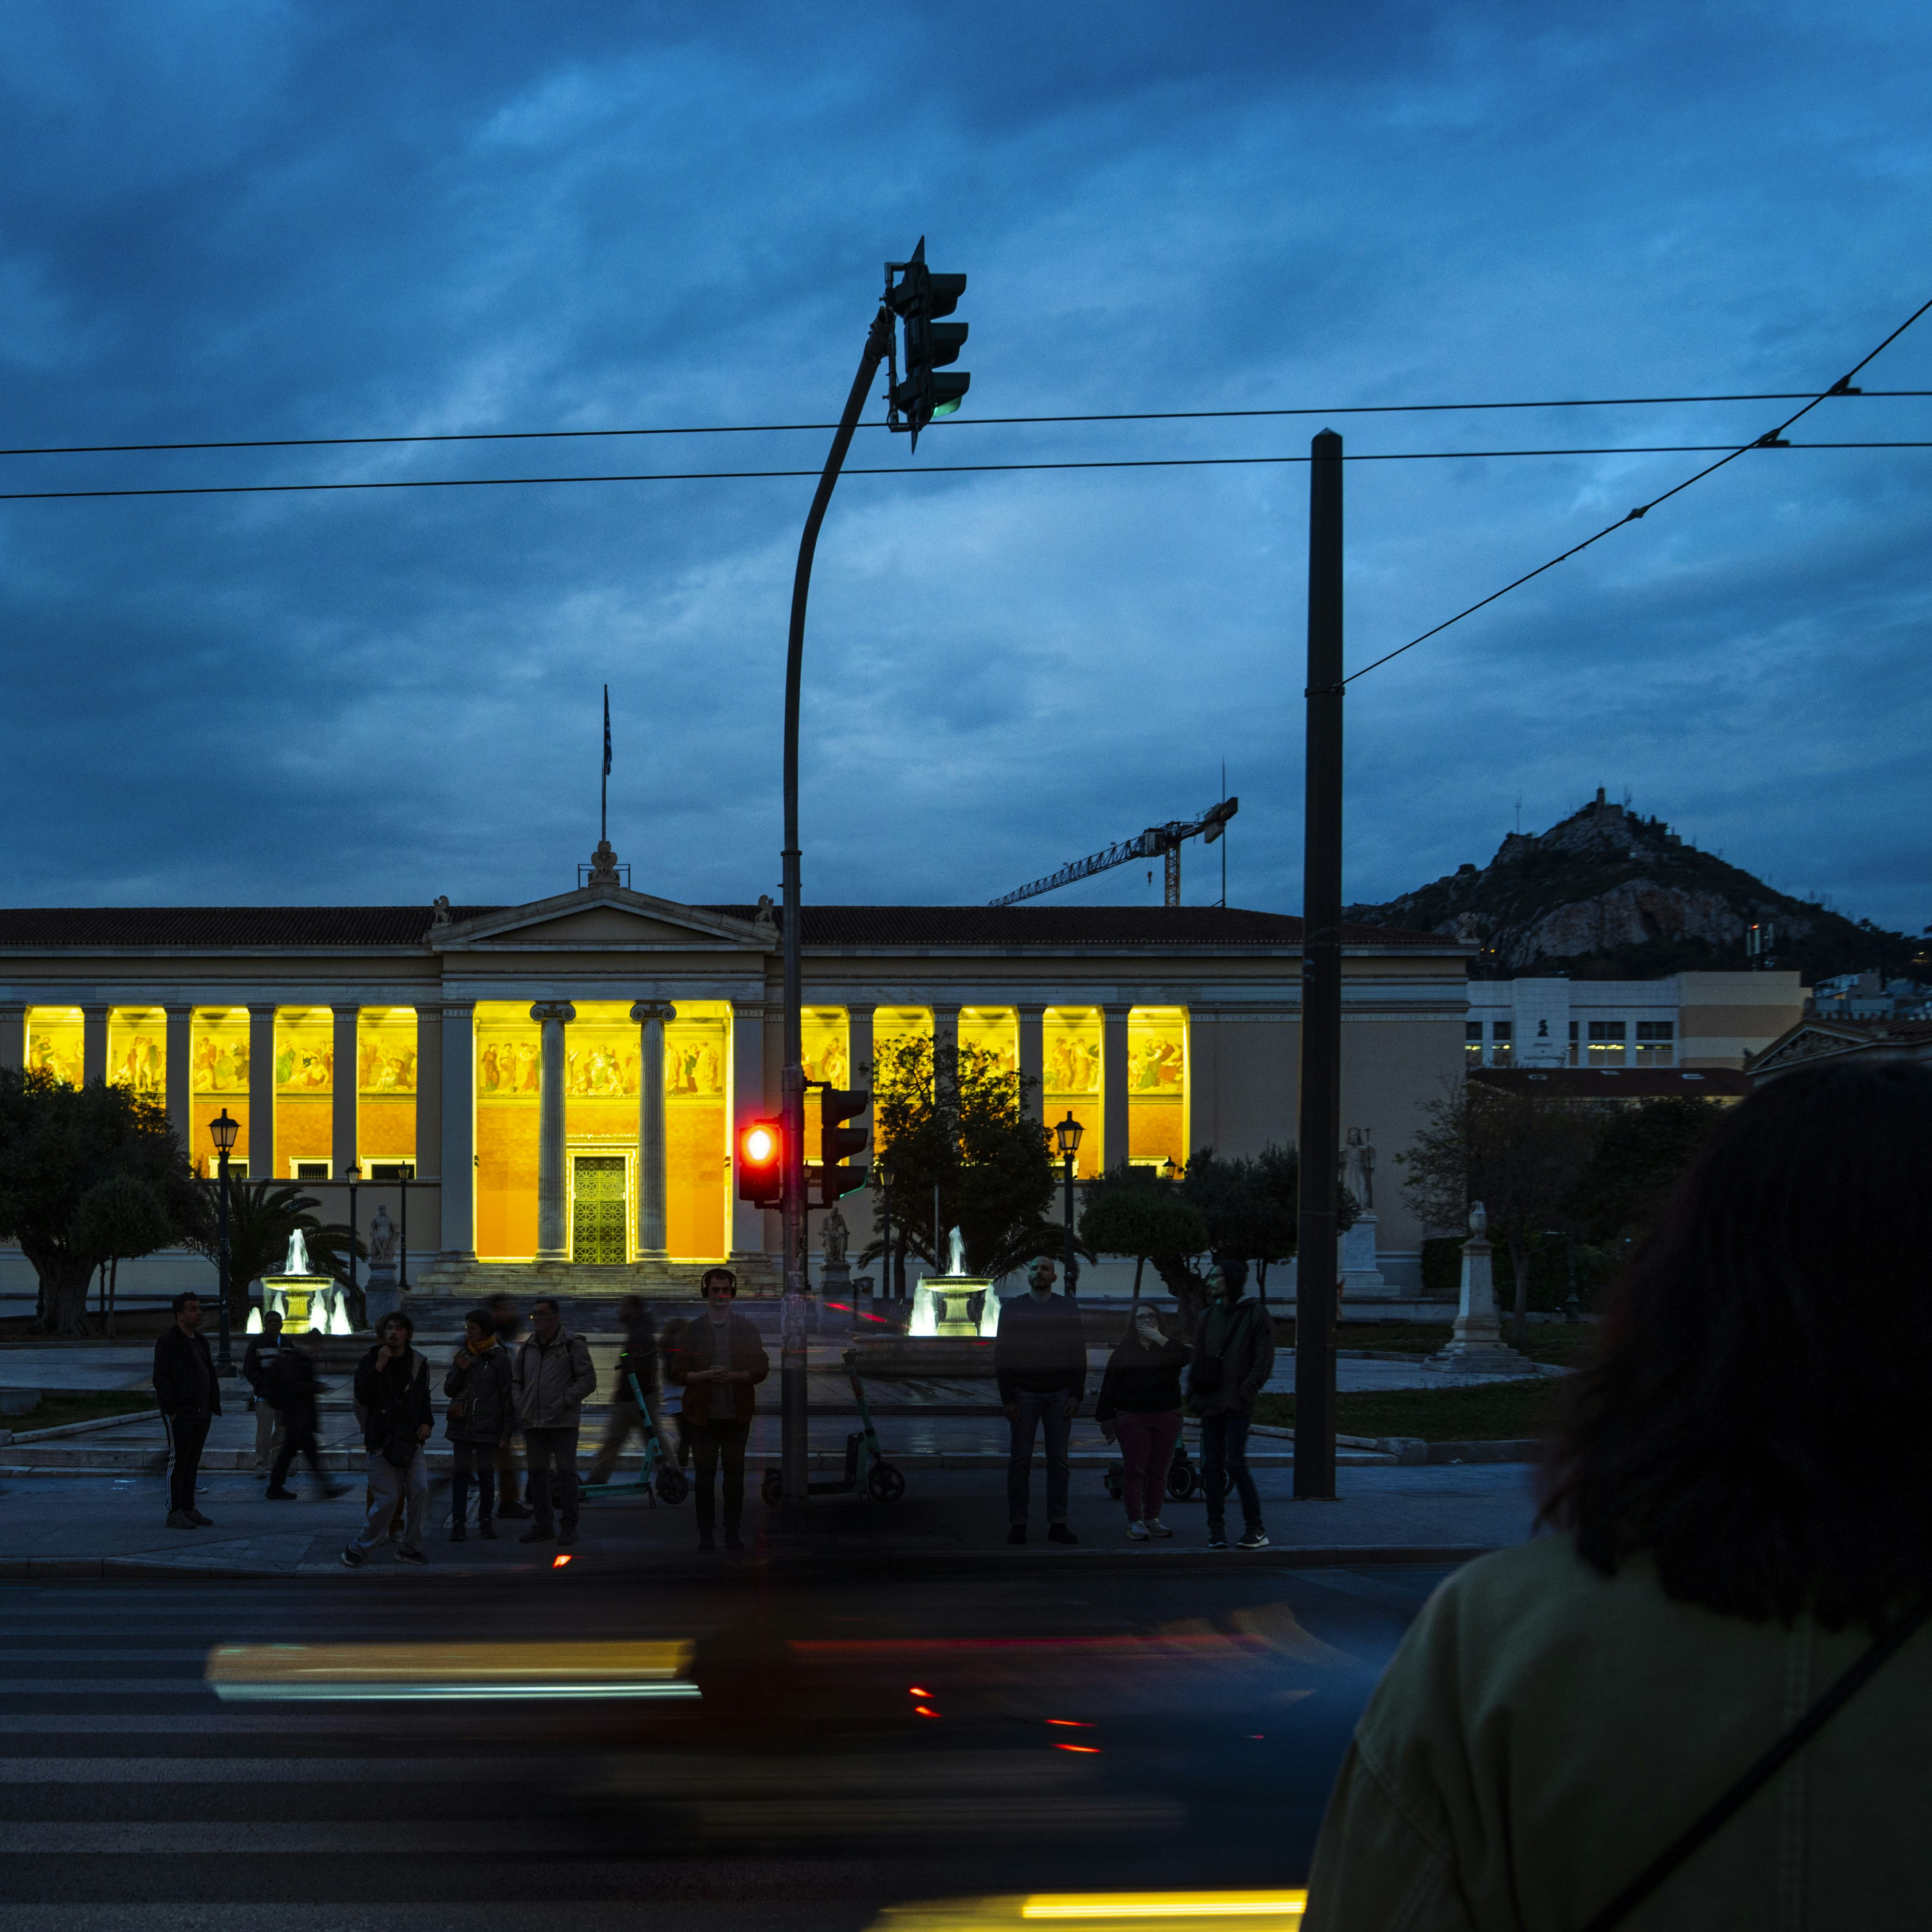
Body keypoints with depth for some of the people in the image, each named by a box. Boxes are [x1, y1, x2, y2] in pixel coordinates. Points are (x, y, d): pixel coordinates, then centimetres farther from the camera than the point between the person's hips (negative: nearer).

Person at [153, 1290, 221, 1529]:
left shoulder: (200, 1342, 15)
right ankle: (174, 1513, -6)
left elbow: (210, 1376, 19)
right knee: (178, 1462, -7)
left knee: (192, 1463, 10)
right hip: (179, 1415, -8)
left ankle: (189, 1509, 15)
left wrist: (213, 1407, 12)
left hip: (201, 1414, 8)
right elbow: (161, 1379, -14)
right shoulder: (168, 1342, -10)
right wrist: (172, 1411, -18)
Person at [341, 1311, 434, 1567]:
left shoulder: (418, 1363, 11)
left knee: (420, 1491, -5)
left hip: (411, 1440, 4)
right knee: (387, 1499, -9)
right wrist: (379, 1368, -21)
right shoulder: (370, 1362, 0)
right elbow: (362, 1397, -13)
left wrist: (427, 1422, 6)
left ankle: (409, 1548, 9)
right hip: (382, 1440, -4)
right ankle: (359, 1549, 5)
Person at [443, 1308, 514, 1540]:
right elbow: (449, 1390, 11)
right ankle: (458, 1523, 2)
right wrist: (460, 1370, -8)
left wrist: (506, 1431, -4)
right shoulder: (463, 1355, 9)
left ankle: (486, 1520, 16)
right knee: (461, 1473, 0)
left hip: (488, 1425, -3)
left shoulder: (500, 1358, -2)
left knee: (486, 1473, 4)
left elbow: (507, 1397, -1)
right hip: (462, 1423, 3)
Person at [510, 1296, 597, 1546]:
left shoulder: (572, 1344, -3)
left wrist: (565, 1401, -14)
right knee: (537, 1473, 10)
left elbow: (588, 1379, -7)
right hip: (533, 1422, 6)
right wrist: (519, 1403, 6)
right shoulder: (527, 1347, 15)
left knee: (566, 1473, -5)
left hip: (563, 1421, -6)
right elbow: (516, 1380, 23)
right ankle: (544, 1525, 19)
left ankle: (569, 1527, -1)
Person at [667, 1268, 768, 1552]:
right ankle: (705, 1534, 6)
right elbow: (678, 1373, 1)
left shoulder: (747, 1330, 7)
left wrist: (732, 1376, -15)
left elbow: (761, 1369, 3)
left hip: (737, 1415, 1)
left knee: (735, 1474, 3)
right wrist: (706, 1375, -16)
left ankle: (733, 1533, 10)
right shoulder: (691, 1331, 4)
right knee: (704, 1475, 1)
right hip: (703, 1415, -1)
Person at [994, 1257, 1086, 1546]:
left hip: (1060, 1393, 1)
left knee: (1058, 1460, 0)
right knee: (1020, 1460, -2)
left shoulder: (1067, 1309, 10)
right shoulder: (1012, 1309, 7)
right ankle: (1017, 1524, 1)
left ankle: (1057, 1524, 2)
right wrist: (1008, 1398, -5)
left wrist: (1076, 1395, -3)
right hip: (1024, 1392, -1)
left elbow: (1079, 1354, 8)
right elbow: (1002, 1356, 4)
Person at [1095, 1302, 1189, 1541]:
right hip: (1132, 1419, -2)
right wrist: (1106, 1417, 2)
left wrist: (1159, 1339, -14)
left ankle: (1152, 1518, 10)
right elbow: (1110, 1385, 6)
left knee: (1159, 1471, 3)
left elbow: (1184, 1357, -14)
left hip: (1167, 1418, 2)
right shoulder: (1124, 1350, 7)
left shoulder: (1168, 1347, 10)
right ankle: (1135, 1521, -5)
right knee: (1134, 1469, -6)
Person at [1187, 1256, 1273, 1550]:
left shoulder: (1257, 1315, -1)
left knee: (1236, 1463, -11)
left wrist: (1245, 1393, -14)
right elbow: (1198, 1358, 19)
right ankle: (1216, 1528, 8)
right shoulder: (1210, 1316, 16)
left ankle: (1256, 1528, -2)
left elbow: (1264, 1360, -6)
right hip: (1210, 1404, 6)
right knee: (1212, 1465, 3)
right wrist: (1193, 1394, 7)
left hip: (1238, 1405, -6)